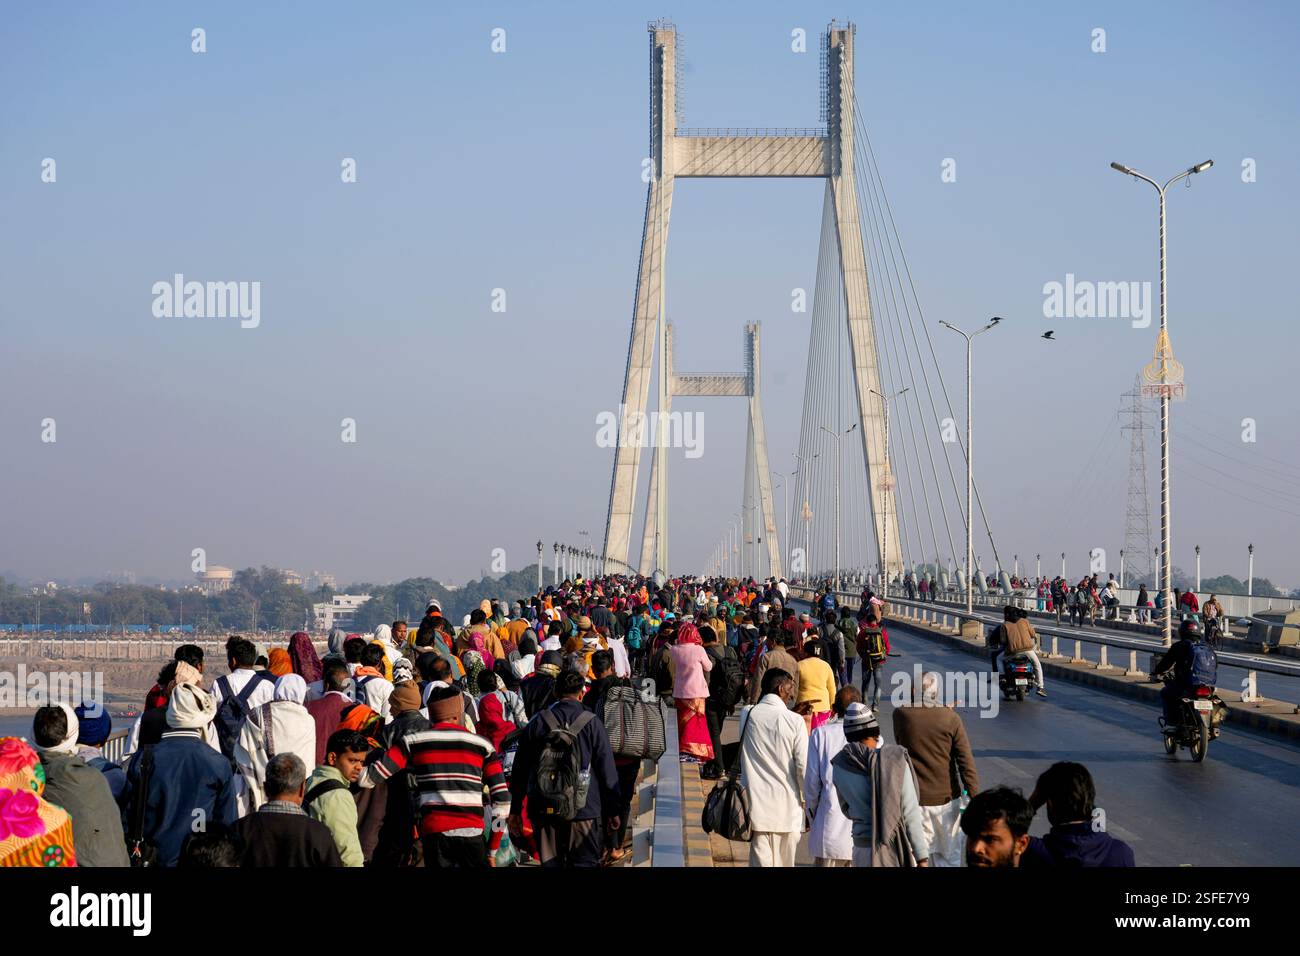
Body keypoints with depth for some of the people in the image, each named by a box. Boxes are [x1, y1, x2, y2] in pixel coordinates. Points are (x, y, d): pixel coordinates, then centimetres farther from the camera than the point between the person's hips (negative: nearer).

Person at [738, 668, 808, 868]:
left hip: (757, 807, 2)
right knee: (784, 863, 11)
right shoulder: (795, 721, -10)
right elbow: (803, 768, -8)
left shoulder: (747, 716, -1)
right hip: (787, 808, -2)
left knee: (760, 861, 3)